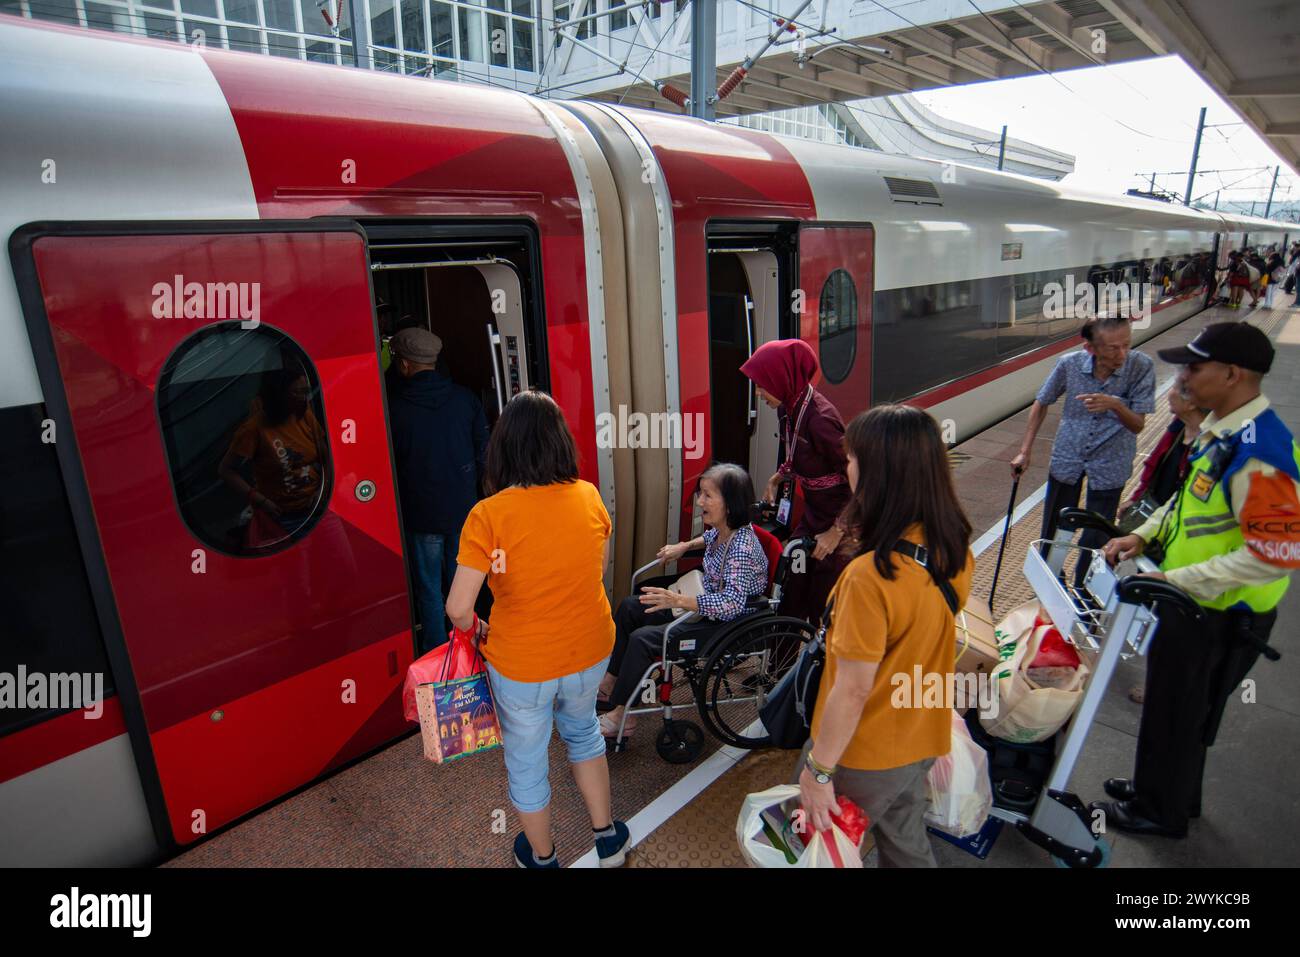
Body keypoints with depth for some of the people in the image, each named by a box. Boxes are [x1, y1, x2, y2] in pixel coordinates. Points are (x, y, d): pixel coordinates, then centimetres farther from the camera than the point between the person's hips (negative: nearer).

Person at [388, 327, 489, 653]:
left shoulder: (394, 406, -12)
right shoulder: (465, 398, -3)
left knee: (429, 591, 11)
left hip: (420, 515, -3)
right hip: (463, 510, 3)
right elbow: (483, 453, 2)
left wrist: (400, 501, 12)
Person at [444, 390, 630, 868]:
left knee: (526, 760, 23)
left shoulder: (489, 515, -23)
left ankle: (541, 856, 47)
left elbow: (458, 607, -21)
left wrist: (476, 629, 0)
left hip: (521, 663, -3)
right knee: (582, 730, 33)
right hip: (590, 650, 4)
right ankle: (607, 837, 46)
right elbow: (597, 571, 3)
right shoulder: (588, 496, -10)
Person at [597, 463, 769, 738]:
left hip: (726, 626, -10)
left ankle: (619, 714, -3)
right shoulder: (723, 530, -1)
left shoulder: (742, 548, -29)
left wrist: (678, 601, -43)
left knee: (641, 639, -21)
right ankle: (610, 681, 18)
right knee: (630, 607, 9)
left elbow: (731, 603, -38)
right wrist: (684, 546, 15)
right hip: (705, 608, 10)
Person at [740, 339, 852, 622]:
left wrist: (837, 532, -20)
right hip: (812, 513, 8)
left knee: (824, 604, 3)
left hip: (839, 518, -8)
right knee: (793, 589, 14)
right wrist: (777, 479, 7)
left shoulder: (820, 419, -29)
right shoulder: (789, 409, -3)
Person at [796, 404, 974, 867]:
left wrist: (817, 770, -15)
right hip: (921, 737, 6)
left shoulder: (870, 577, -34)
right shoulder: (956, 549, -10)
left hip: (864, 756, -6)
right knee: (907, 845, 28)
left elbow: (852, 690, -26)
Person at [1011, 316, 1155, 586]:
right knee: (1054, 531, 14)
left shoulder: (1141, 367, -19)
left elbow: (1137, 425, -15)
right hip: (1067, 458, 2)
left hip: (1110, 465, -1)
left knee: (1095, 539, 7)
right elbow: (1041, 404, 0)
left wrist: (1116, 405, -37)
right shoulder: (1069, 364, -17)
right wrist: (1025, 452, 0)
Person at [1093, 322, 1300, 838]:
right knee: (1180, 708, 26)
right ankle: (1169, 787, 47)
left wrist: (1179, 580, -27)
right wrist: (1145, 534, 4)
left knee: (1176, 714, 11)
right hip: (1191, 604, 9)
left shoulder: (1258, 452, -29)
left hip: (1219, 620, -9)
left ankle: (1158, 810, 32)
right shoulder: (1220, 430, 2)